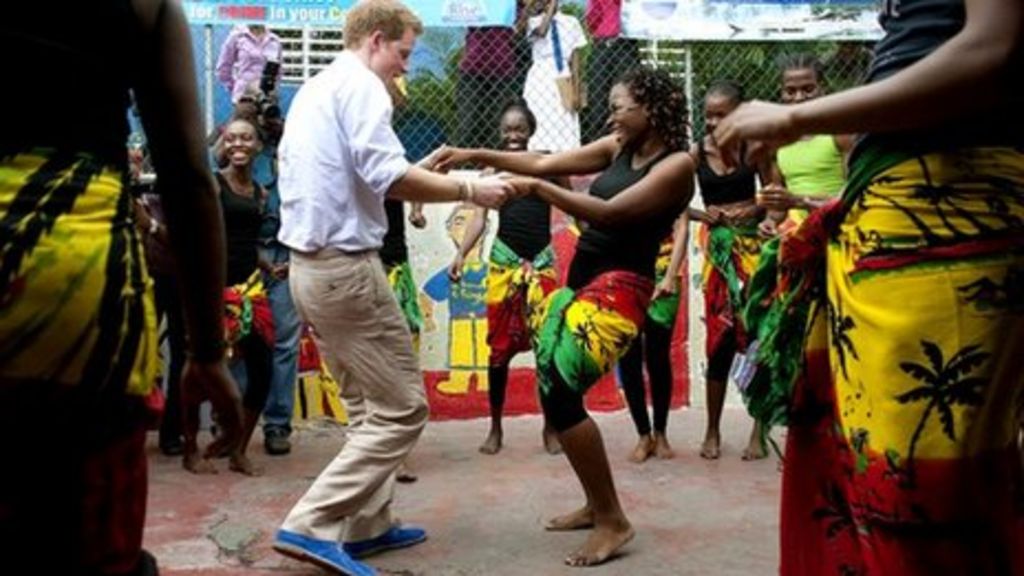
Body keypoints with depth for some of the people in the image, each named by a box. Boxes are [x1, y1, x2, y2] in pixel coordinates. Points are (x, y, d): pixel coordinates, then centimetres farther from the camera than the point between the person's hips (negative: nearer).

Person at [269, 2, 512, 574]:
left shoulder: (312, 90, 21)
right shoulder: (360, 85, -9)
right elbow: (386, 175, -22)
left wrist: (426, 169, 22)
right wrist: (471, 191, -13)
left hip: (310, 264, 10)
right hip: (346, 266, -10)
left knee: (371, 405, 18)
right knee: (402, 408, -4)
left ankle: (365, 524, 22)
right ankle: (311, 525, -6)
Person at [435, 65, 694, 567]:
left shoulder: (677, 164, -10)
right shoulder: (618, 148, 11)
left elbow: (612, 213, -21)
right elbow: (543, 163, 10)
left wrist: (538, 189, -23)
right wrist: (474, 155, 4)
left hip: (617, 291, -8)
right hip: (583, 283, 9)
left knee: (560, 393, -18)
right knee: (554, 388, 9)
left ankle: (613, 520, -5)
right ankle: (596, 504, 24)